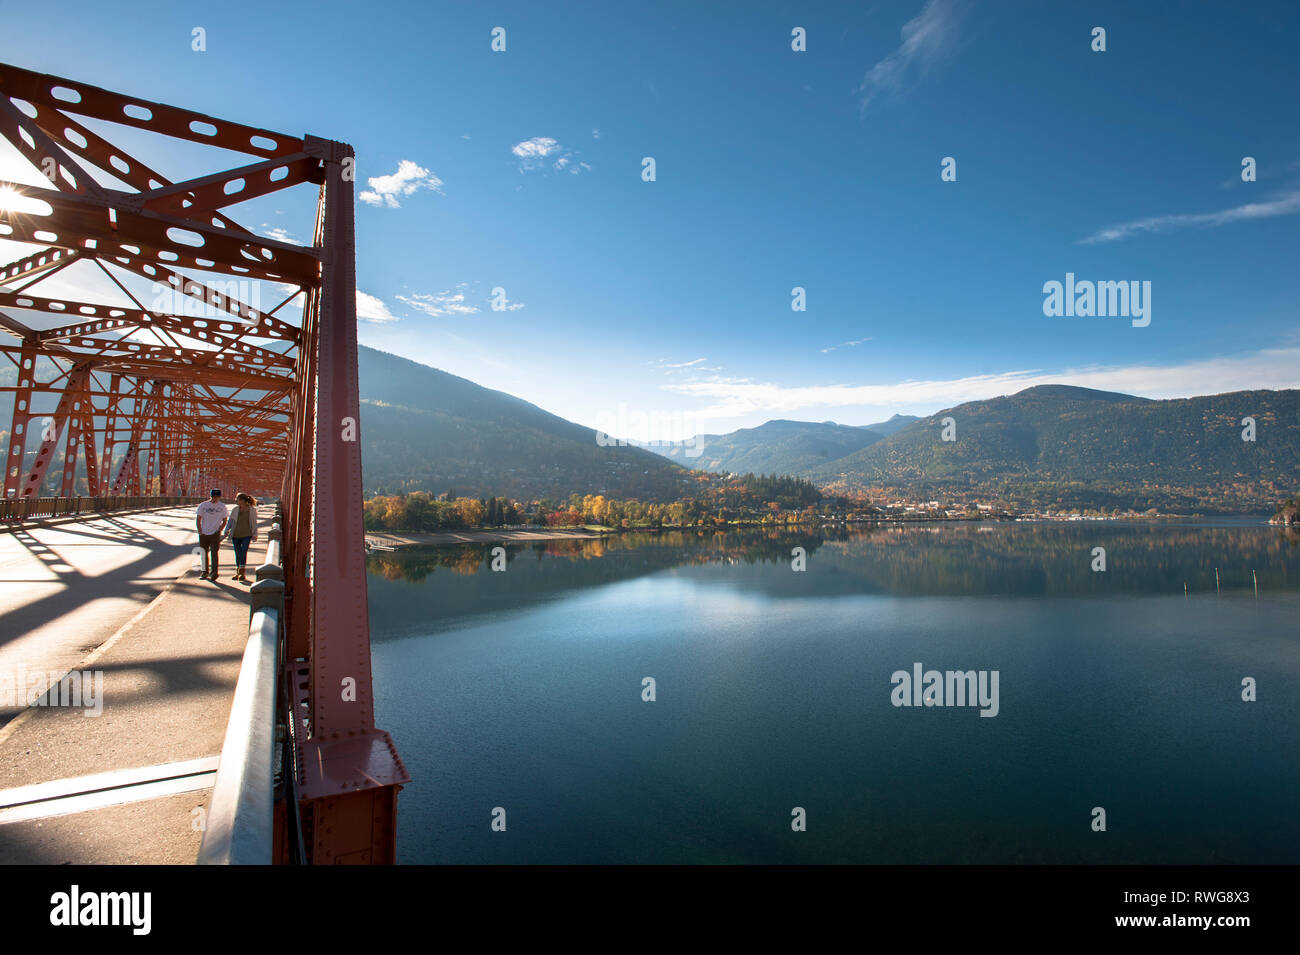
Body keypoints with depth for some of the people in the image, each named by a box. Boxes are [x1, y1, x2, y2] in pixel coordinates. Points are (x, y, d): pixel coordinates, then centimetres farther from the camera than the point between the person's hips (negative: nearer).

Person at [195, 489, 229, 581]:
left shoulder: (222, 507, 3)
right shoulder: (203, 505, 4)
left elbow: (224, 521, 6)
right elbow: (198, 520, 5)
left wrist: (219, 530, -7)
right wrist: (200, 532, -5)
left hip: (215, 534, -2)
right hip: (204, 534, 2)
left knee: (214, 553, -8)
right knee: (204, 553, 10)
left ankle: (213, 572, -7)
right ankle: (205, 571, 22)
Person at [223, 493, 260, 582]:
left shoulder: (252, 510, -1)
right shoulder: (235, 509, 5)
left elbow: (254, 523, 5)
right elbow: (230, 520, 12)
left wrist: (254, 534, 2)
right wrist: (227, 530, -2)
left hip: (246, 535, -3)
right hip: (236, 535, 3)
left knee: (244, 552, -13)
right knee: (238, 554, 9)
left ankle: (242, 573, -10)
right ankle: (238, 573, 21)